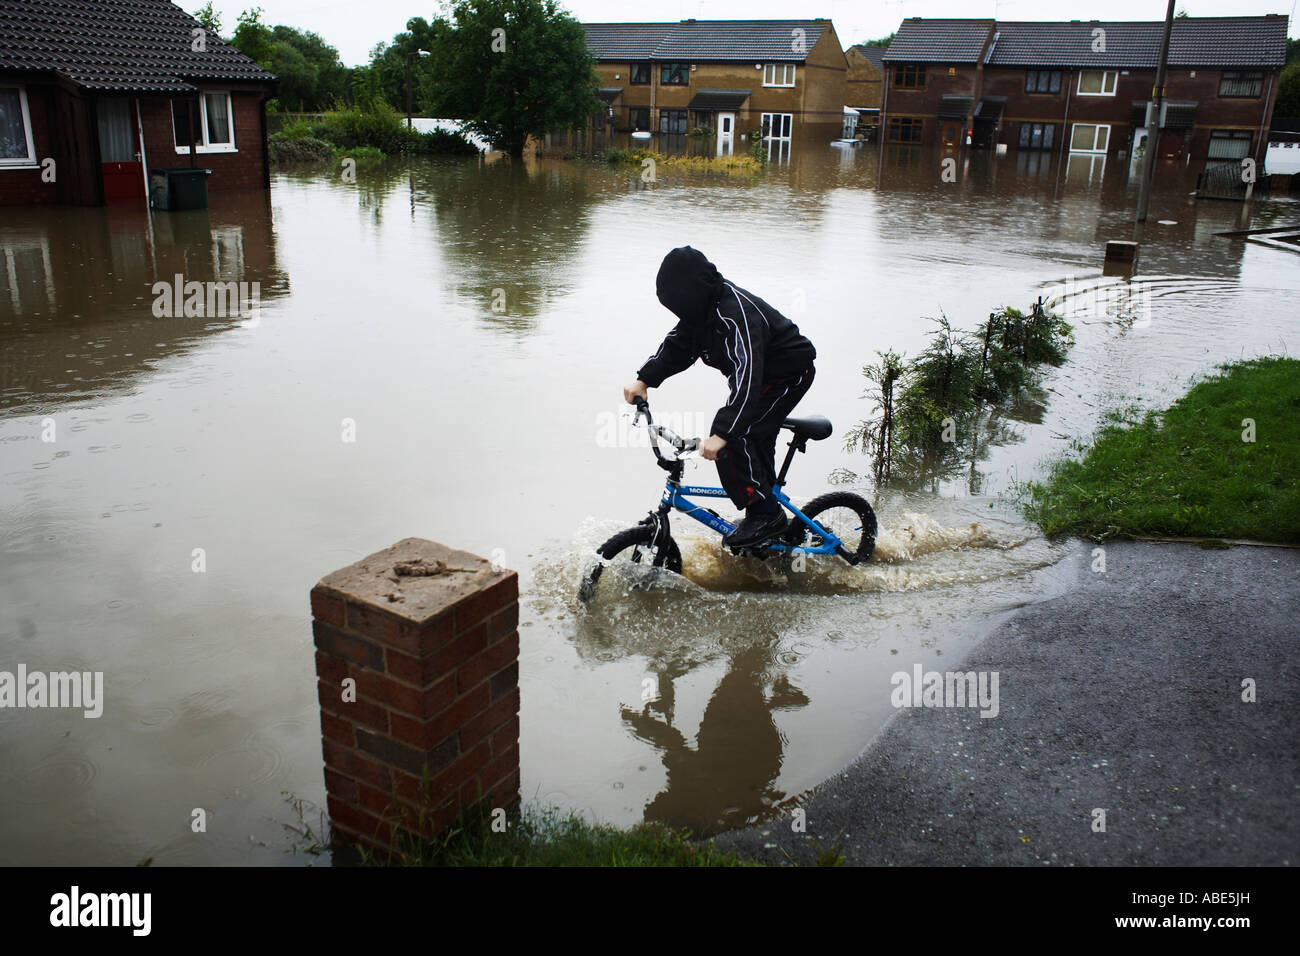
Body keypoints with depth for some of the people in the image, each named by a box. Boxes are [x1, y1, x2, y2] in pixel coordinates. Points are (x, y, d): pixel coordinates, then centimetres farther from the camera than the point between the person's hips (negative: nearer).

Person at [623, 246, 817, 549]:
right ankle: (769, 523, 29)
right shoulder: (704, 306, -5)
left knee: (734, 437, -20)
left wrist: (721, 434, -48)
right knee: (755, 444, 16)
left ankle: (765, 514, -8)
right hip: (764, 373, 10)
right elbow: (677, 345, 7)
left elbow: (747, 378, -43)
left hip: (788, 375, -10)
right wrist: (644, 380, -4)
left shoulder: (735, 314, -35)